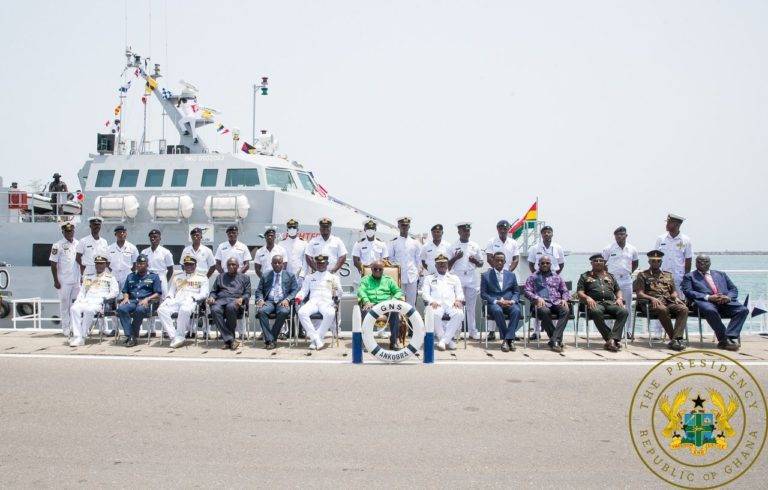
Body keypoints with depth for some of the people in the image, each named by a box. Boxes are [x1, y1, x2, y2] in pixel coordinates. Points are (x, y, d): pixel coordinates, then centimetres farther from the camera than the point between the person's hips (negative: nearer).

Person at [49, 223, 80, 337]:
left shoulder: (78, 244, 9)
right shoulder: (58, 246, -5)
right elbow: (53, 264, -5)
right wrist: (56, 281, -9)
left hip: (77, 280, 4)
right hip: (64, 281, -4)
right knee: (64, 305, 1)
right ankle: (66, 329, 7)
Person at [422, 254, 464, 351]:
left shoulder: (454, 278, 28)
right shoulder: (429, 278, 24)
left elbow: (460, 293, 20)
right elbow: (425, 293, 11)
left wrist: (458, 300, -5)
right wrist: (432, 301, -10)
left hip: (451, 305, 1)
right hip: (436, 305, -1)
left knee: (459, 314, -35)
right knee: (434, 314, -39)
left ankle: (443, 341, -31)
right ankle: (448, 340, -24)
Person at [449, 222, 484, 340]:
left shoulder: (475, 246, 11)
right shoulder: (453, 246, 5)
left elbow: (481, 264, 15)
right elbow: (448, 265, 5)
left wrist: (475, 261, -6)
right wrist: (455, 258, -12)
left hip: (472, 280, 2)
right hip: (457, 279, -2)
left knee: (471, 306, 4)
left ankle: (473, 331, 10)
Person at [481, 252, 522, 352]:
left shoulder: (511, 275, 19)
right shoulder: (485, 275, 10)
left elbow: (516, 292, 15)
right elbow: (483, 294, 2)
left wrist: (512, 301, -8)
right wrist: (497, 301, -13)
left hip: (509, 303, 2)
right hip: (494, 303, -2)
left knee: (516, 310, -32)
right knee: (497, 310, -38)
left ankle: (508, 339, -30)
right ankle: (507, 339, -30)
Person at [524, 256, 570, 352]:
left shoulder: (557, 277, 27)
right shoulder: (533, 277, 18)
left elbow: (565, 291, 25)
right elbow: (527, 291, 7)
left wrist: (564, 299, 2)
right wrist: (537, 298, -10)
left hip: (556, 303, 3)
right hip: (542, 304, -3)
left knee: (566, 310, -32)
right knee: (544, 311, -40)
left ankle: (554, 340, -37)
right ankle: (557, 340, -30)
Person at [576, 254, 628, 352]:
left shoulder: (610, 276, 30)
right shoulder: (585, 276, 20)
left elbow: (618, 290, 28)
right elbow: (580, 292, 9)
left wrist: (619, 298, 6)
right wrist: (587, 298, -11)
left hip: (611, 302, 3)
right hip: (595, 303, -3)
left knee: (624, 311, -29)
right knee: (596, 312, -40)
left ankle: (612, 340, -37)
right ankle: (611, 339, -37)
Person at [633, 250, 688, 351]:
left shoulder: (668, 275, 27)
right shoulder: (642, 275, 14)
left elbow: (673, 292, 23)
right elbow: (639, 294, 3)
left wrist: (676, 297, -1)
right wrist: (652, 298, -15)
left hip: (669, 302, 4)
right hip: (653, 303, -4)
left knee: (683, 309, -27)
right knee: (662, 309, -39)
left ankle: (676, 339, -36)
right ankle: (674, 338, -31)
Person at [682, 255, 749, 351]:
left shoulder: (721, 274, 29)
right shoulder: (689, 276, 18)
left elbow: (734, 289, 22)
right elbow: (688, 292, 1)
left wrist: (728, 297, -4)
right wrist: (708, 297, -13)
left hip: (725, 302, 4)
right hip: (706, 302, -4)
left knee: (743, 309, -25)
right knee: (710, 310, -39)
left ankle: (730, 337, -31)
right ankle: (724, 339, -31)